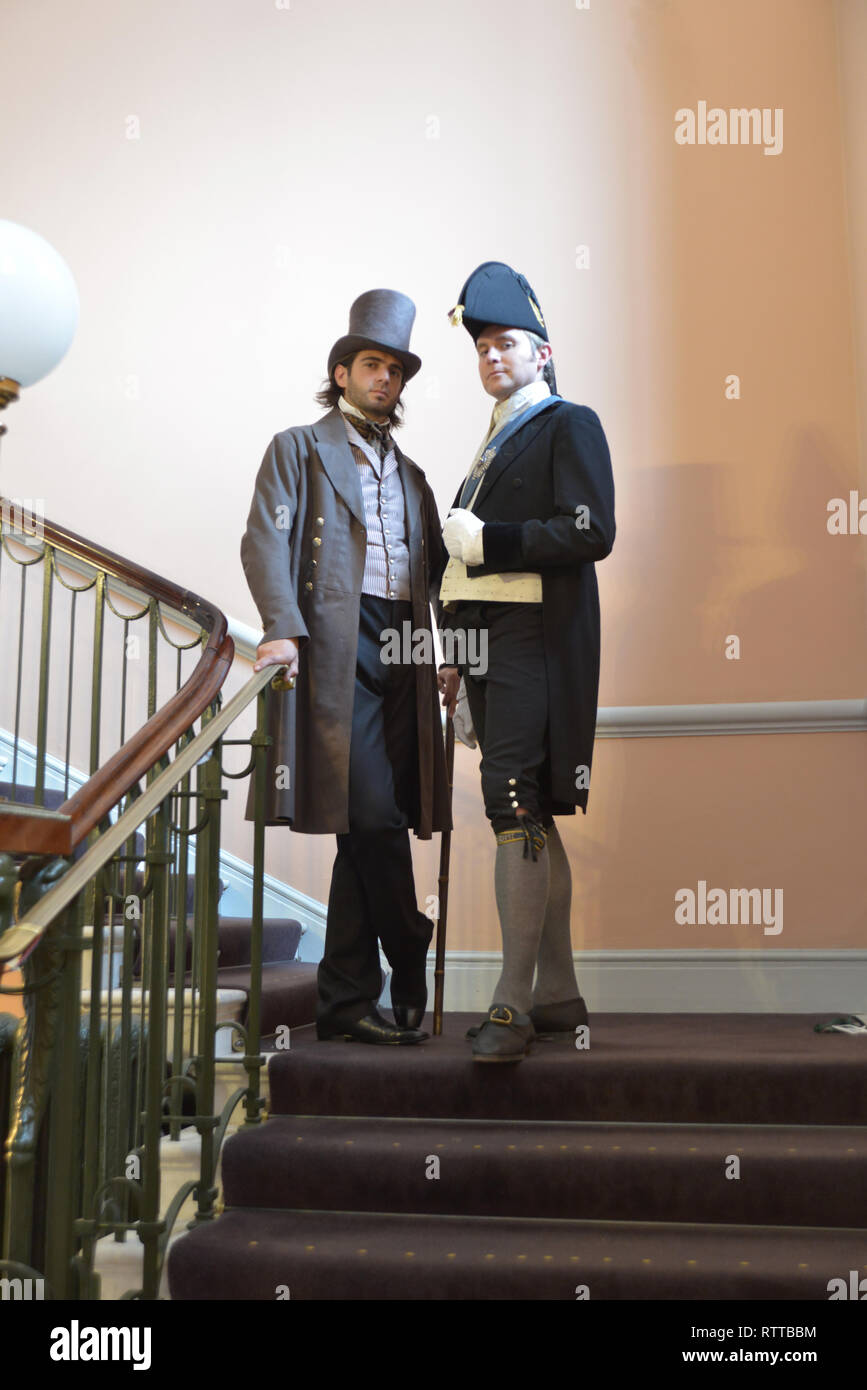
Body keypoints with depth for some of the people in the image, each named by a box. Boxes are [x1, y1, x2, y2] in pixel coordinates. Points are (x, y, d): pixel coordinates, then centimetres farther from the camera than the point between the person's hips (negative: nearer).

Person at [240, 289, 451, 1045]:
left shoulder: (409, 473, 28)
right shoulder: (298, 448, 11)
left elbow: (436, 568, 22)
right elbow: (266, 540, -3)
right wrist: (284, 628, -19)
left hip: (402, 654, 5)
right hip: (336, 648, -5)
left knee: (365, 827, 3)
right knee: (374, 818, -13)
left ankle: (346, 1001, 9)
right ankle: (409, 974, -1)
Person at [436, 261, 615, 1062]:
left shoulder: (570, 425, 0)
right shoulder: (498, 441, 25)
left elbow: (592, 532, -14)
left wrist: (489, 540, -15)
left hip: (535, 641, -9)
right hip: (489, 642, 9)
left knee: (516, 811, -14)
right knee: (533, 819, 10)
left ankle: (513, 1004, -11)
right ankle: (558, 993, 17)